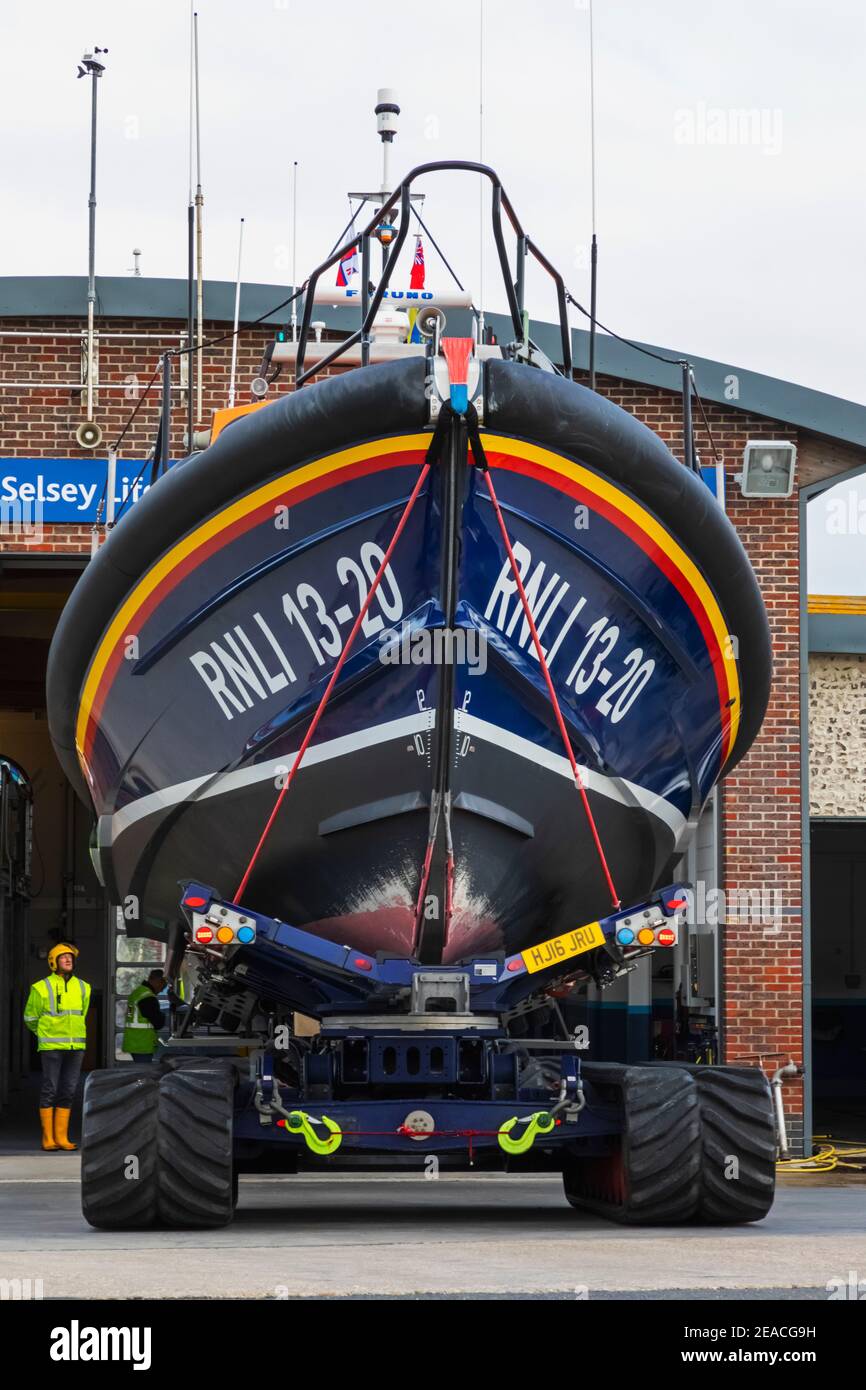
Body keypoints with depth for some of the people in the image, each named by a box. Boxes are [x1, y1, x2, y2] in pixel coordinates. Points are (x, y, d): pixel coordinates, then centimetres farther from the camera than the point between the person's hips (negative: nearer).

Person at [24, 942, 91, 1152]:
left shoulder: (82, 987, 10)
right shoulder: (41, 988, -4)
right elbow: (30, 1018, 8)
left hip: (75, 1047, 5)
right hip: (51, 1047, -4)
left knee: (68, 1092, 5)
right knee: (50, 1090, -4)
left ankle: (61, 1137, 11)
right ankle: (48, 1138, 0)